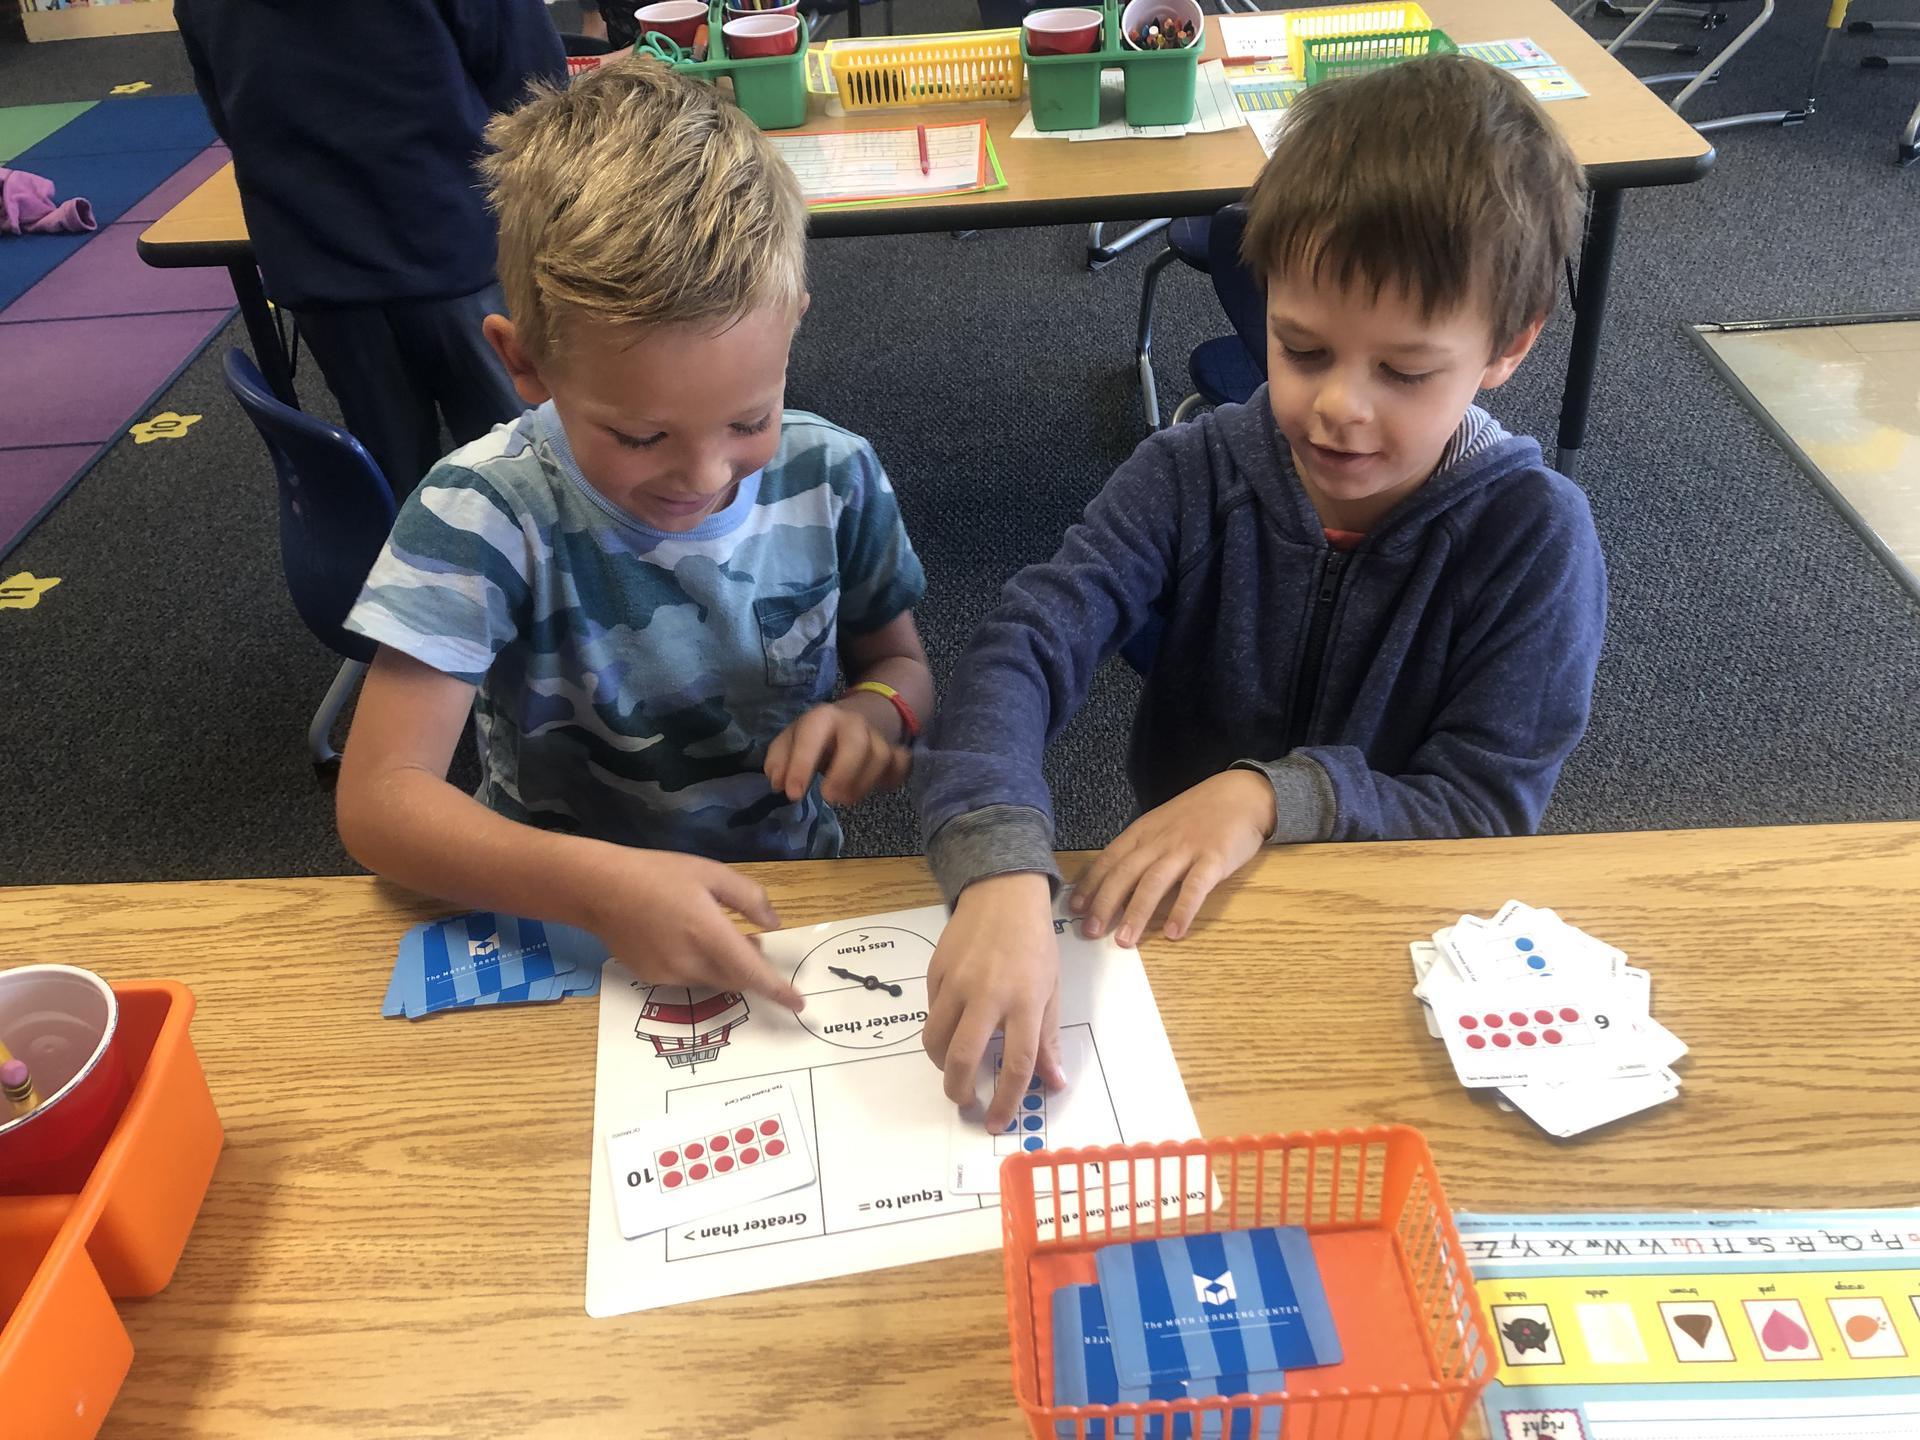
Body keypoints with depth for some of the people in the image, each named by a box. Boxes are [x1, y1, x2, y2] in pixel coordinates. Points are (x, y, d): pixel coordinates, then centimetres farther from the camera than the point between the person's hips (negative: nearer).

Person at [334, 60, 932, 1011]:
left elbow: (903, 663, 8)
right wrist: (594, 883, -35)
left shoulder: (832, 478, -8)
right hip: (566, 929, -2)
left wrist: (874, 710, -15)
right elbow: (380, 797, -19)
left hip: (786, 908, 3)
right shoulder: (484, 513, -17)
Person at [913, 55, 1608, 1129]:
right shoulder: (1197, 477, -12)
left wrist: (1277, 794, -30)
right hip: (1185, 919, 3)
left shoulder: (1533, 535, -15)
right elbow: (1022, 650, -24)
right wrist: (1001, 874, -42)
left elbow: (1489, 814, -14)